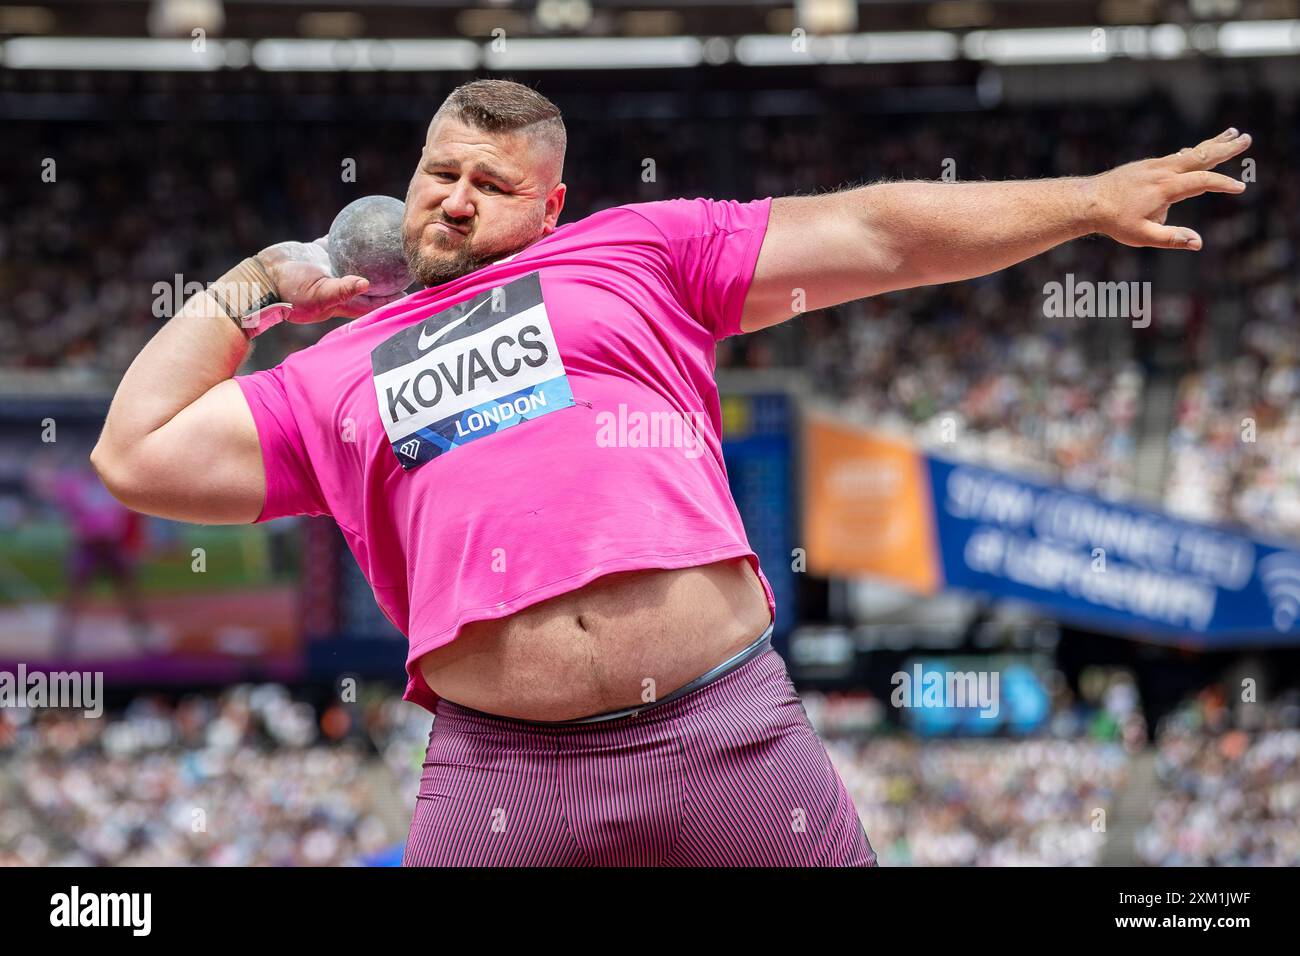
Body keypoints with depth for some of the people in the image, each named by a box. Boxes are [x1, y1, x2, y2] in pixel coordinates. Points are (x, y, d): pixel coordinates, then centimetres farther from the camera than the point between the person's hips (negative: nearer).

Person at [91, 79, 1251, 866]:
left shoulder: (634, 251, 17)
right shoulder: (343, 372, 21)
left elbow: (869, 233, 14)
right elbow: (138, 454, 19)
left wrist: (1088, 203, 10)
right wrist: (257, 287, 24)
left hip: (730, 728, -1)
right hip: (500, 772, 1)